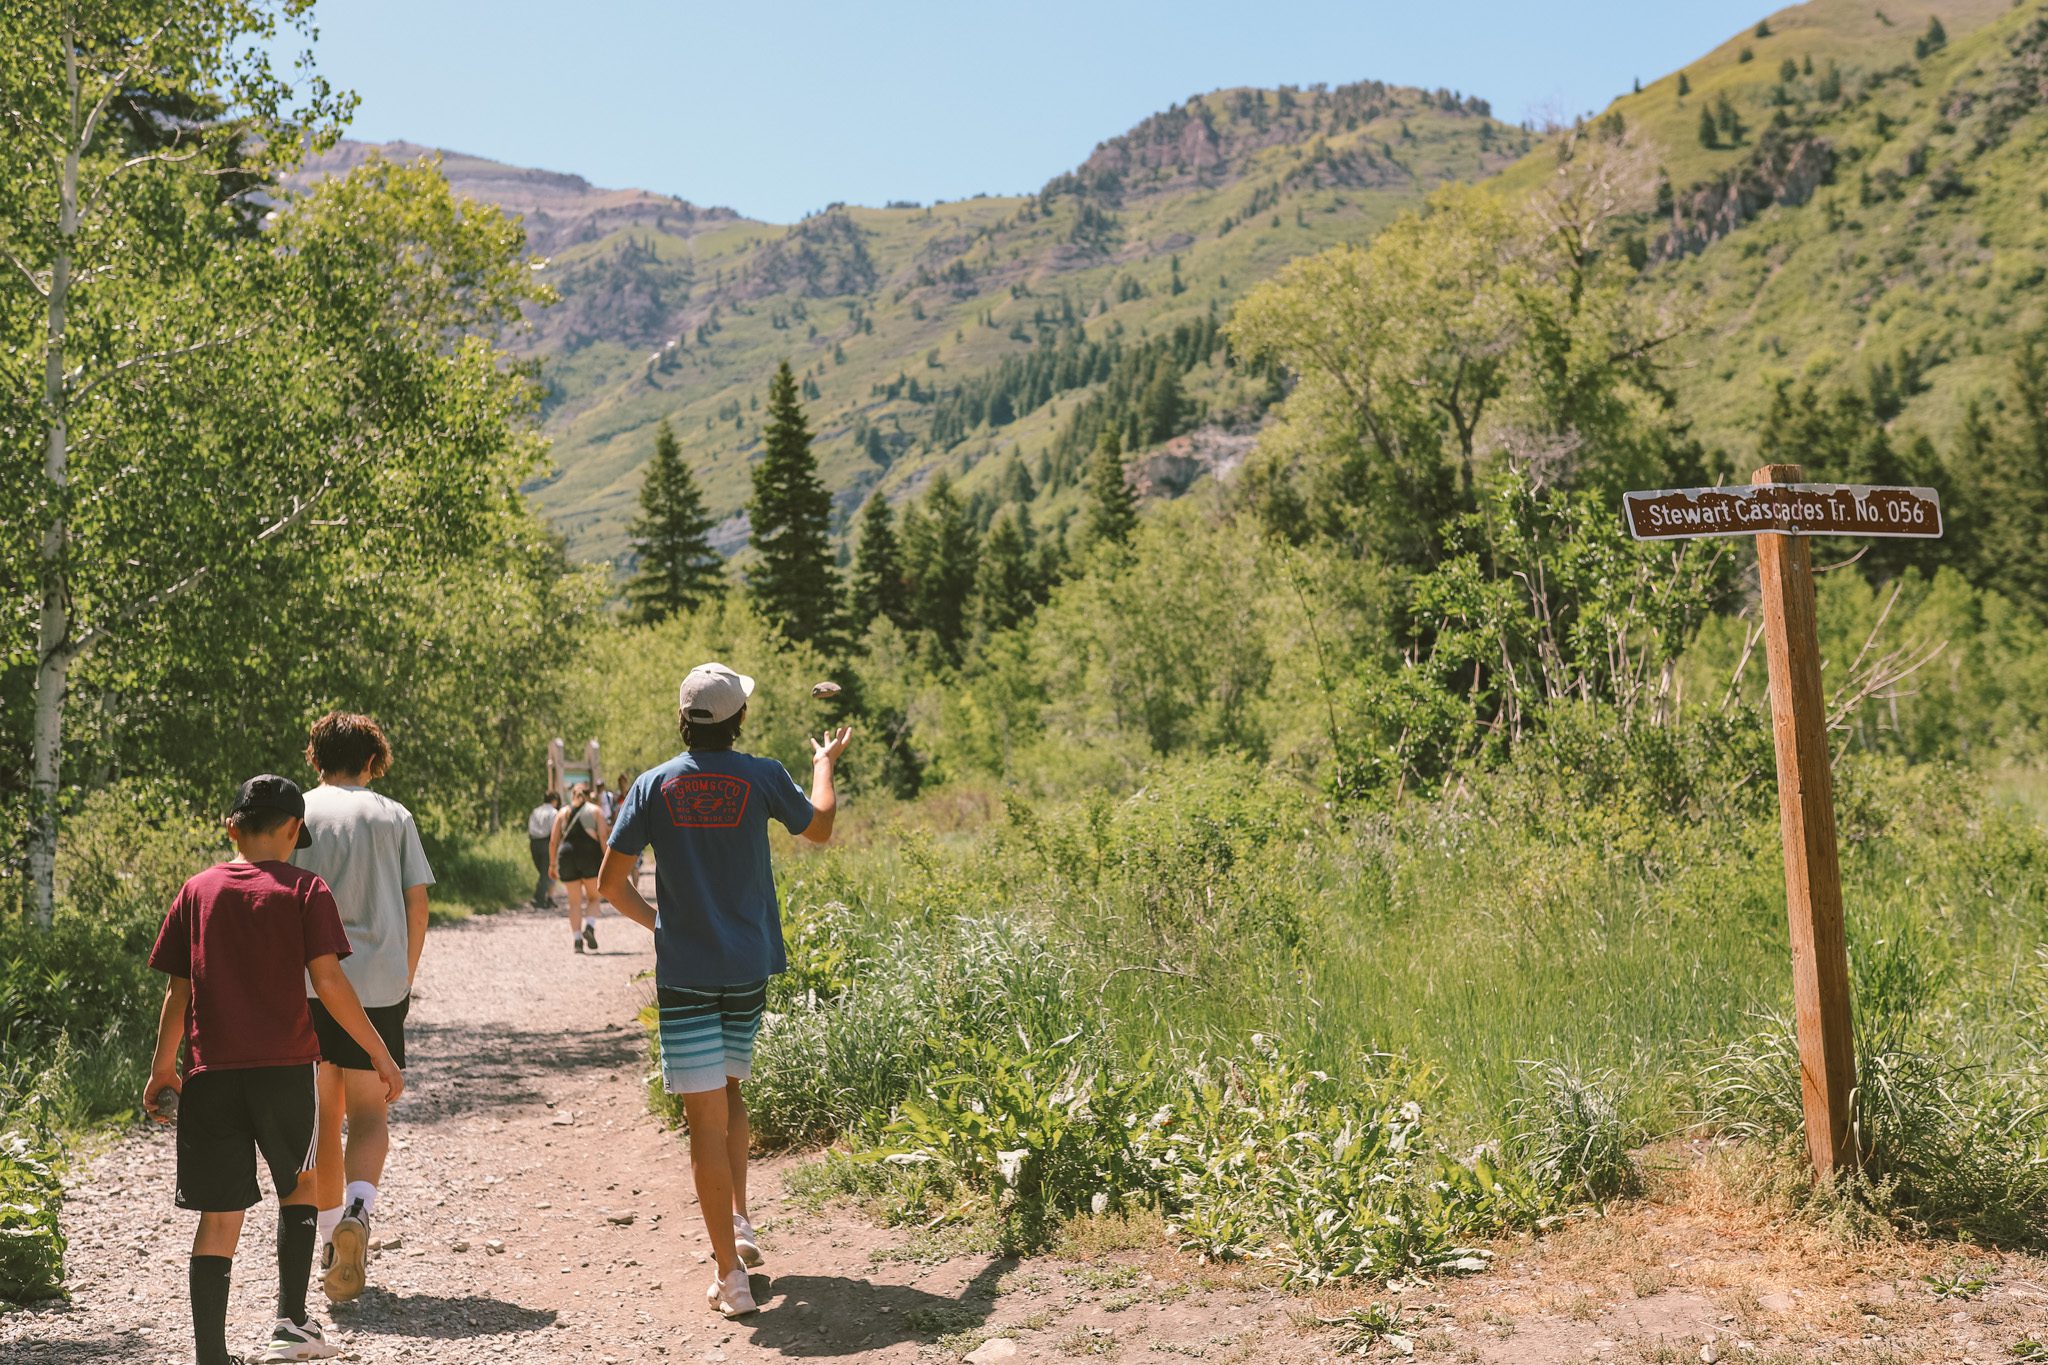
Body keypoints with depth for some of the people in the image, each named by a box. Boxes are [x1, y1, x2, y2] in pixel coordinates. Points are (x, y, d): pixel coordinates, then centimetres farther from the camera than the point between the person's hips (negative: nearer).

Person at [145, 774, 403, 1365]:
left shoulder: (198, 891, 8)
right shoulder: (304, 889, -2)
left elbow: (178, 991, 8)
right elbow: (328, 981, -9)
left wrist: (161, 1069, 19)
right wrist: (381, 1054, -4)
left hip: (211, 1071, 2)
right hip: (284, 1066, -2)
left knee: (219, 1215, 5)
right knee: (298, 1186, 20)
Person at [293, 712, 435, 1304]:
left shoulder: (295, 815, 4)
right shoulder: (394, 816, 6)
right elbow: (417, 906, 4)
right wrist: (405, 979, 14)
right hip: (379, 985, -1)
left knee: (322, 1117, 15)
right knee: (369, 1114, 6)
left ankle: (331, 1234, 22)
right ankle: (358, 1209, -19)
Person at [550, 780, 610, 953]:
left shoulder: (563, 812, 15)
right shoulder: (595, 810, 10)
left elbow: (553, 841, 9)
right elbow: (602, 836, -3)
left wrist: (552, 864, 15)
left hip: (567, 856, 2)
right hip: (590, 855, -2)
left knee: (575, 901, 10)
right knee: (594, 897, 12)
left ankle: (577, 939, 1)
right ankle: (590, 926, -14)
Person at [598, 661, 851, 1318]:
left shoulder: (654, 785, -3)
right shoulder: (762, 777, -4)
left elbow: (611, 882, -1)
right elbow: (819, 827, 16)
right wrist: (824, 764, 33)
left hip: (684, 973, -2)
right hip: (748, 968, 2)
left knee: (707, 1118, -1)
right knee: (729, 1093, 25)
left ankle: (730, 1274, 1)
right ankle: (739, 1222, 19)